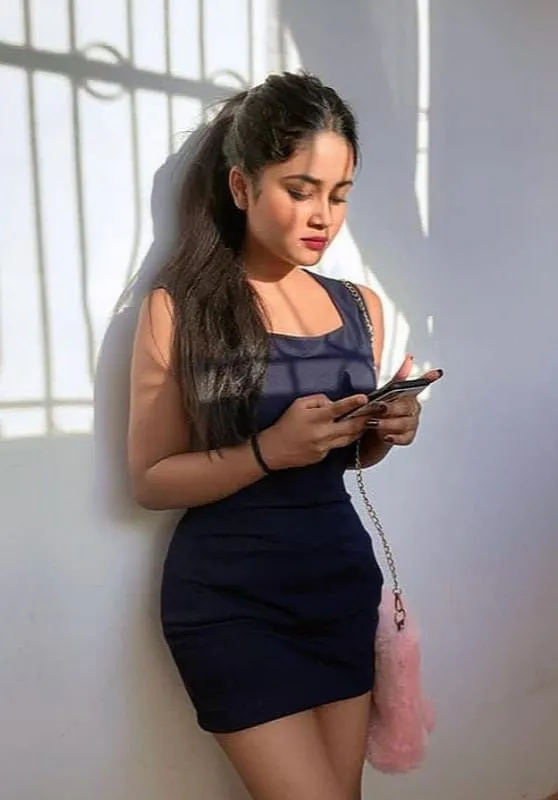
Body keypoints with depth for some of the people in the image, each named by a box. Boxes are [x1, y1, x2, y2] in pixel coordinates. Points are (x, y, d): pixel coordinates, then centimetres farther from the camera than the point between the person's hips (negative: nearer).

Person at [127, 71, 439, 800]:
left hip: (341, 577, 5)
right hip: (229, 597, -5)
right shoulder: (179, 308, -11)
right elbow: (150, 480, -10)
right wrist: (269, 451, -24)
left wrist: (385, 431, -7)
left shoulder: (360, 307, 4)